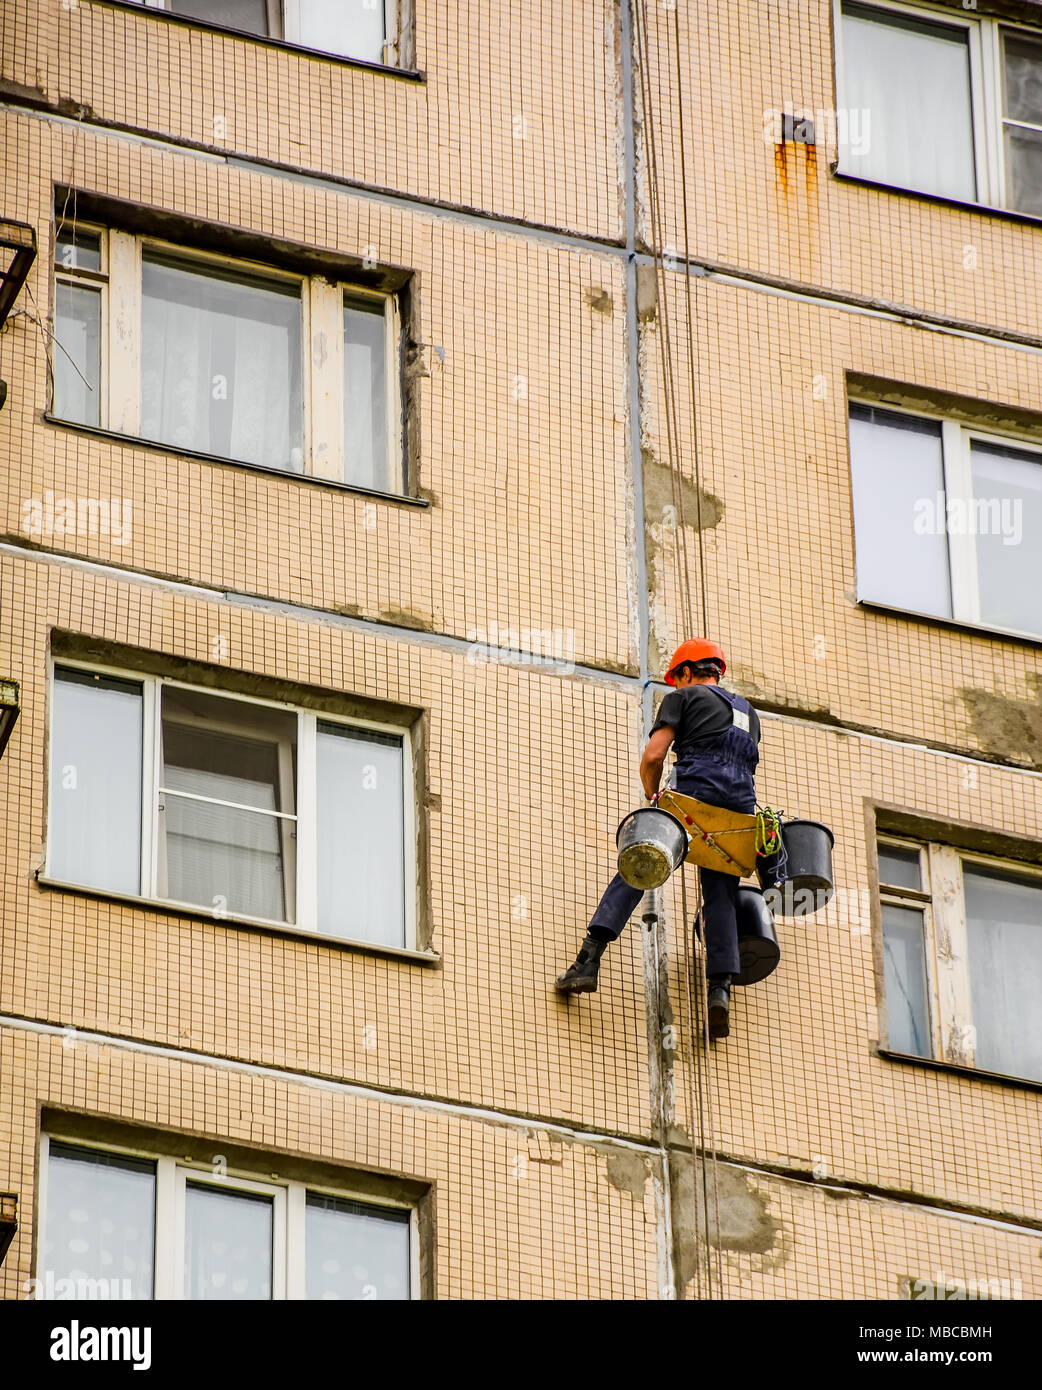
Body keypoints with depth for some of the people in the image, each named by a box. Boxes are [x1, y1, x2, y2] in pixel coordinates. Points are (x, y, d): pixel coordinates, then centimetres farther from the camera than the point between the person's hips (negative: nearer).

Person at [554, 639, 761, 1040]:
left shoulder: (684, 698, 15)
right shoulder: (746, 710, 33)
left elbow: (652, 756, 5)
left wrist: (652, 799, 20)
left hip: (696, 789, -5)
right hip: (741, 804, 5)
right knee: (720, 899, 5)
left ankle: (588, 961, -16)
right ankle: (720, 989, -15)